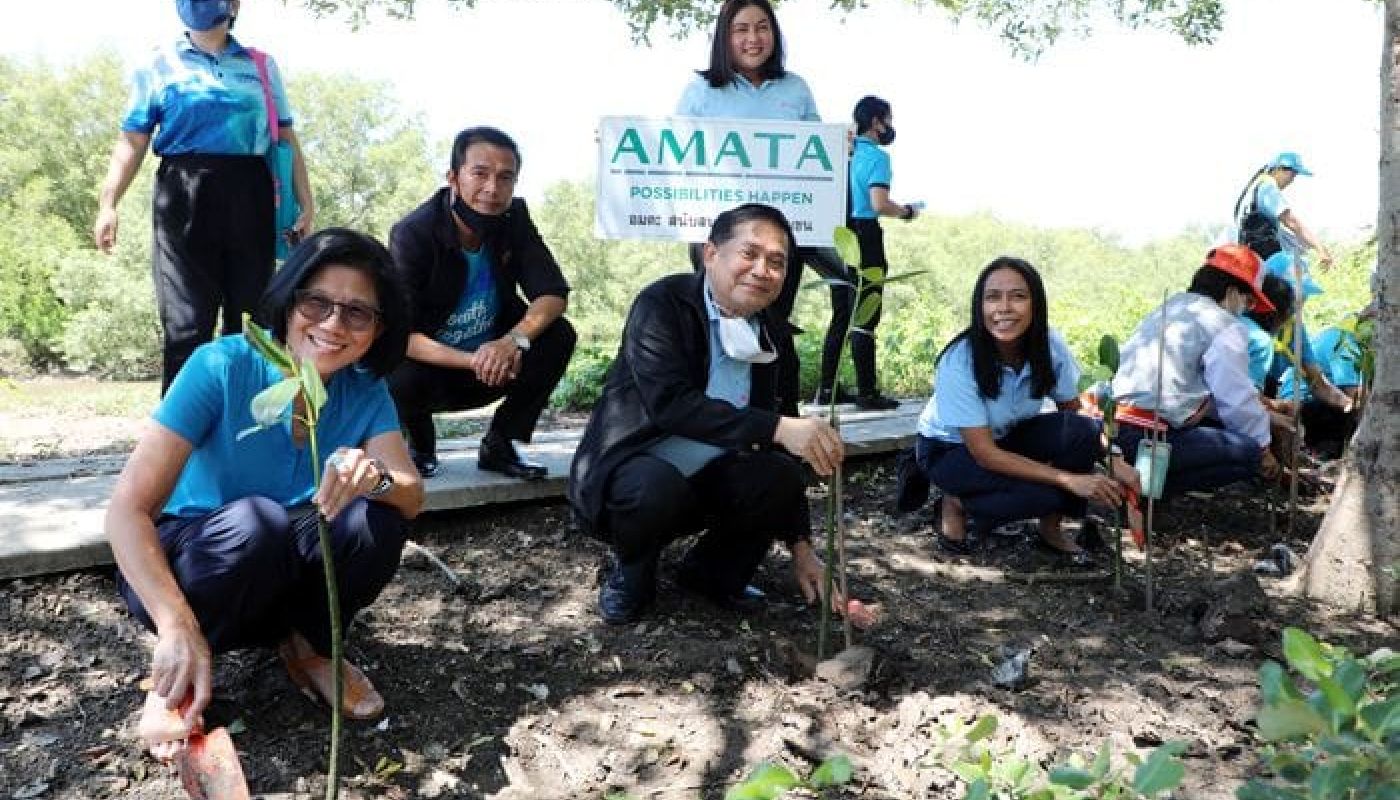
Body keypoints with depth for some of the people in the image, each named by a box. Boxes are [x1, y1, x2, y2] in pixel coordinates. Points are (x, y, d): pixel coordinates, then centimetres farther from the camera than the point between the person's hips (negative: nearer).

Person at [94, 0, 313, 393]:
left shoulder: (262, 66, 17)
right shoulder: (158, 65, 13)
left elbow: (288, 140, 15)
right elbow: (132, 142, 8)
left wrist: (306, 206, 7)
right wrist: (108, 204, -4)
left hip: (248, 198, 2)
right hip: (184, 198, -1)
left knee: (250, 314, 4)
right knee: (185, 322, -6)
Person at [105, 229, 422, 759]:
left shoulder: (366, 391, -9)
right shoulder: (222, 367, -23)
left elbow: (413, 497, -19)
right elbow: (126, 510, -27)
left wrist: (376, 477, -44)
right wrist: (178, 627, -41)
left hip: (281, 579, 4)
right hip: (178, 565, -3)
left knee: (376, 519, -24)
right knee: (258, 522, -35)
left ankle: (307, 649, 1)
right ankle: (172, 676, -10)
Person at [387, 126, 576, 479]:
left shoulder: (514, 219, -9)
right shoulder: (412, 234, -22)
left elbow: (553, 295, -14)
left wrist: (514, 339, -35)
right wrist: (471, 361, -40)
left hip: (492, 363, 4)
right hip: (430, 367, -3)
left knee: (559, 335, -20)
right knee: (399, 378, -36)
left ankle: (500, 445, -2)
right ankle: (421, 446, 2)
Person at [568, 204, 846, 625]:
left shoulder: (765, 333, 2)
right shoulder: (662, 304, -17)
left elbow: (771, 445, 4)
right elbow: (671, 402, -33)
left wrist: (801, 548, -2)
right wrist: (779, 427, -42)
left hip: (704, 481, 6)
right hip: (630, 473, -5)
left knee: (782, 475, -23)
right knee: (658, 487, -38)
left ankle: (712, 571, 5)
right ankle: (630, 570, -4)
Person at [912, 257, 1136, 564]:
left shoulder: (1050, 345, -19)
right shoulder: (959, 361, -31)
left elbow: (1076, 415, -7)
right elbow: (984, 453, -30)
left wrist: (1114, 461, -26)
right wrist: (1068, 478, -34)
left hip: (1010, 436, 5)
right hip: (949, 449, -5)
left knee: (1082, 431, -23)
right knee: (1045, 493, -29)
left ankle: (1051, 528, -2)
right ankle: (957, 504, -2)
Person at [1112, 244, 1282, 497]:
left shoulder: (1166, 310, 27)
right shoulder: (1225, 326, -1)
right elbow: (1238, 399, -3)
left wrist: (1264, 409, 30)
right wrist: (1263, 448, 14)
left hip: (1111, 429, 9)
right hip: (1148, 439, -9)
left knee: (1223, 424, 22)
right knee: (1249, 451, 0)